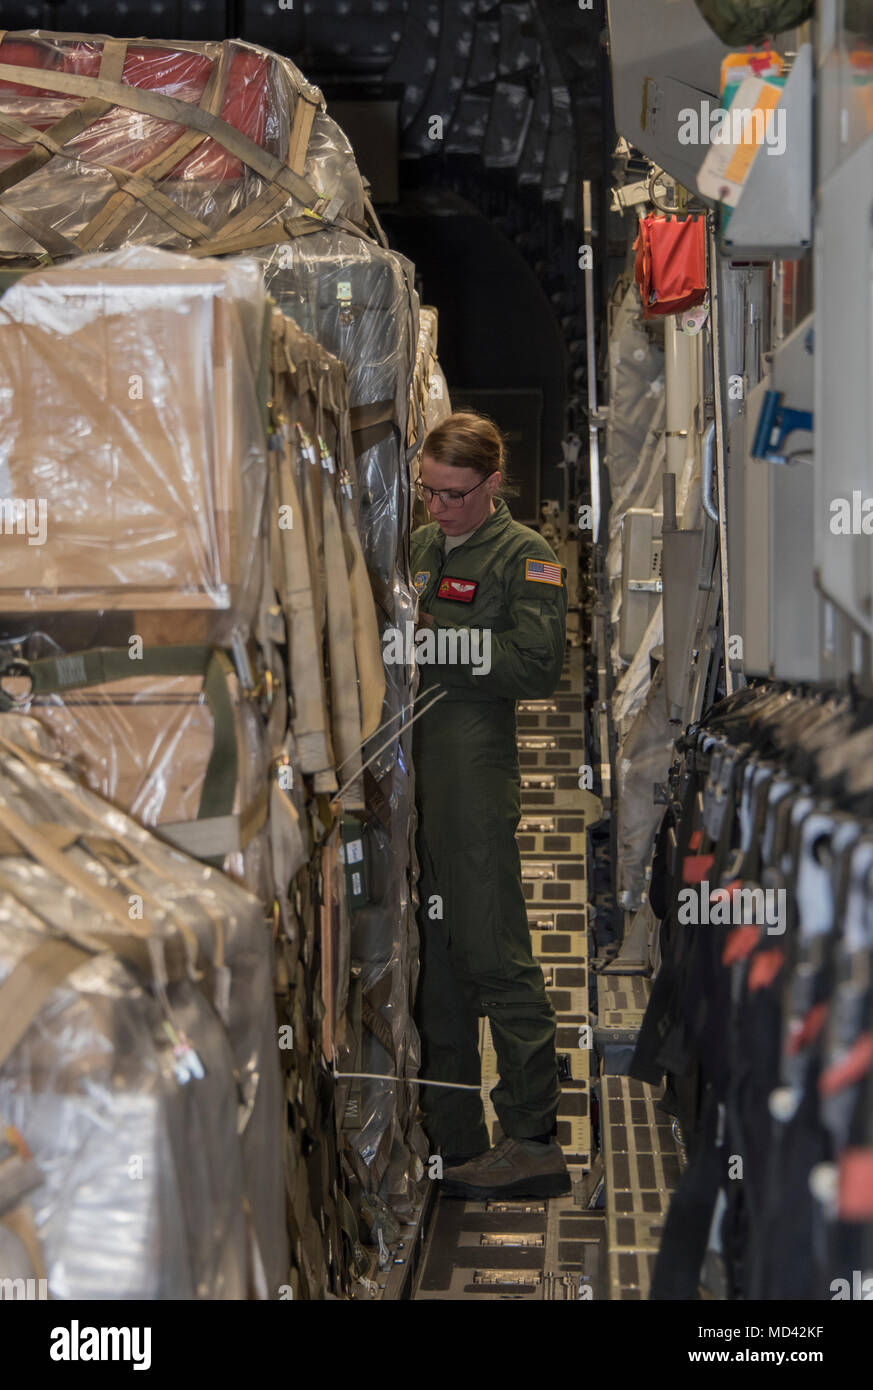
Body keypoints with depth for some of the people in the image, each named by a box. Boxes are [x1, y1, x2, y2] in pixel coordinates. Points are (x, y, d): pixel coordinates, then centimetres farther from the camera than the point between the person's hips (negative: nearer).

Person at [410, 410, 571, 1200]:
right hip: (412, 770, 7)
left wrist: (434, 640, -11)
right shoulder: (420, 547, 21)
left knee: (492, 953, -9)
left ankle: (534, 1141, -4)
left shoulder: (524, 556, 1)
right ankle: (454, 1144, 13)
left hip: (476, 771, -7)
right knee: (430, 955, 7)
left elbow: (539, 666, -11)